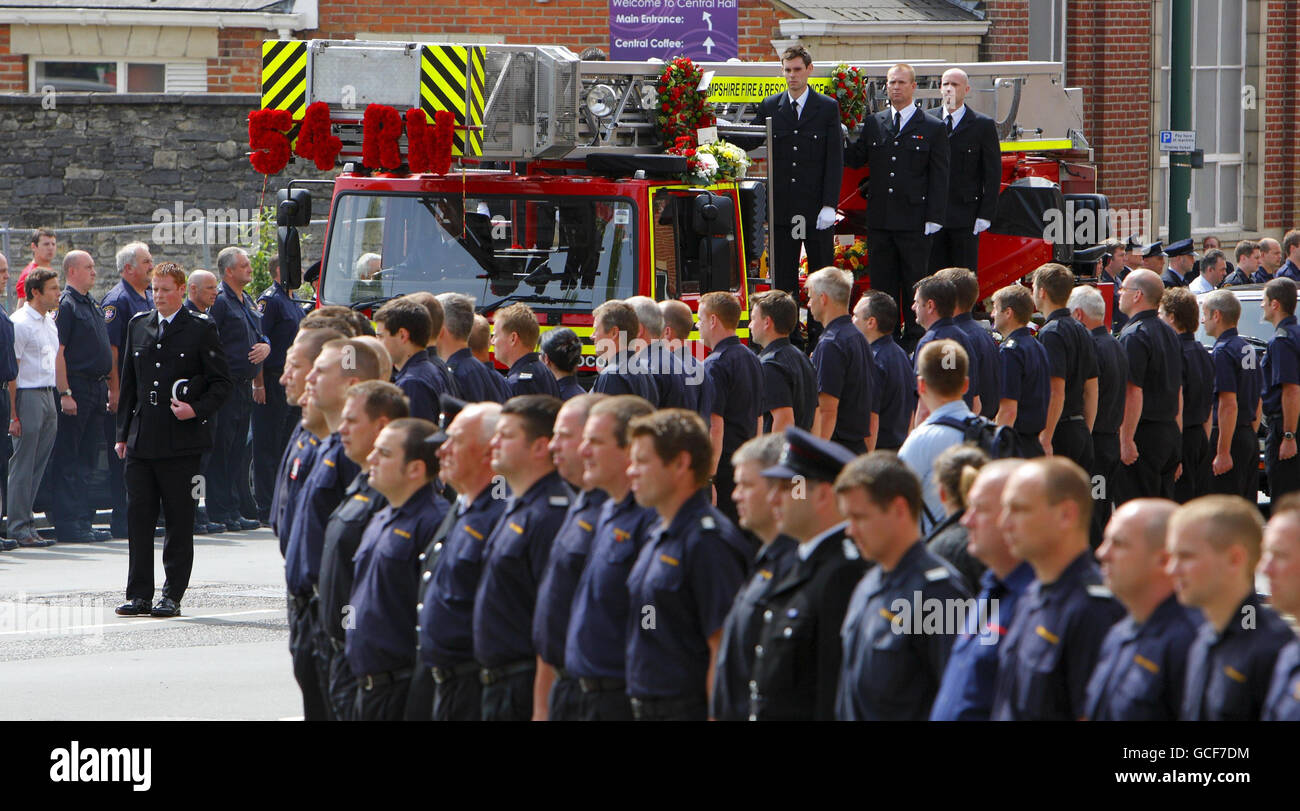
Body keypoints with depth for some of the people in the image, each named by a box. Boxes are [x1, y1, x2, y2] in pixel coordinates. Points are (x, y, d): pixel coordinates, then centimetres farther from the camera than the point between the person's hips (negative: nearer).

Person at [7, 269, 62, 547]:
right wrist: (14, 414, -17)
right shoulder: (20, 323, -12)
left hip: (48, 396, 8)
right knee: (23, 465, -4)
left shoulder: (50, 323, 15)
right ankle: (20, 527, -2)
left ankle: (27, 524, 13)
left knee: (39, 464, 9)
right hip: (27, 396, -8)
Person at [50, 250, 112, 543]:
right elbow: (58, 352, -16)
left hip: (96, 388, 9)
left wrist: (109, 388, 19)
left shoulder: (92, 305, 17)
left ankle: (83, 521, 15)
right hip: (76, 387, -9)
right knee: (67, 461, -5)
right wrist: (65, 394, -21)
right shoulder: (66, 304, -10)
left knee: (86, 460, 11)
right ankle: (67, 524, -6)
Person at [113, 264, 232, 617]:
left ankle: (172, 596, 6)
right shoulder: (138, 326, 13)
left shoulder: (201, 329, -1)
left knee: (179, 522, 1)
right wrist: (123, 434, 13)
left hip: (181, 441, -4)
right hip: (141, 442, 4)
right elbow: (128, 384, 17)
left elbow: (222, 383, 1)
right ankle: (139, 595, 8)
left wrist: (197, 410, -15)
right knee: (138, 518, 2)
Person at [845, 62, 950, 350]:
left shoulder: (933, 129, 1)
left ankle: (914, 338, 8)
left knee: (914, 282, 1)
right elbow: (854, 159, 14)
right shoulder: (873, 124, 12)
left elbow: (939, 178, -1)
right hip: (879, 219, 4)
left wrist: (934, 218, -8)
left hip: (914, 221, -4)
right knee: (882, 282, 7)